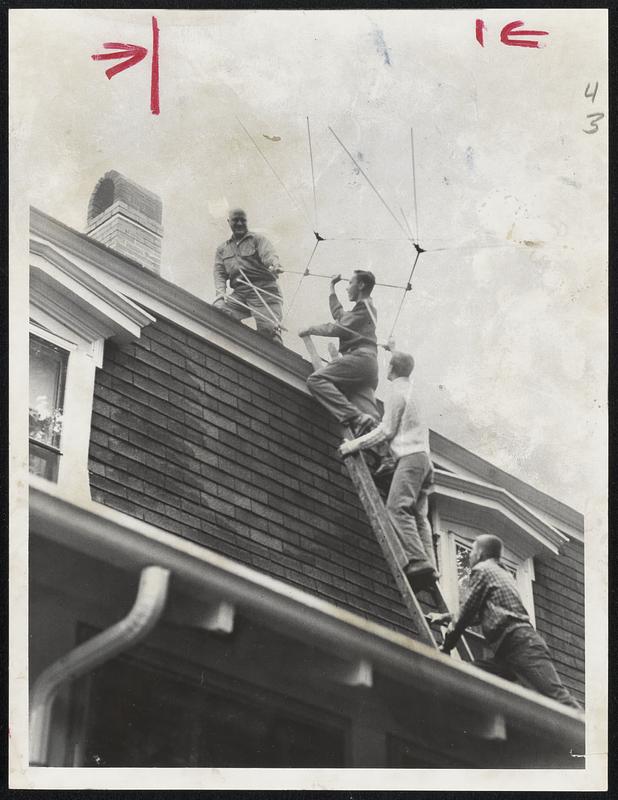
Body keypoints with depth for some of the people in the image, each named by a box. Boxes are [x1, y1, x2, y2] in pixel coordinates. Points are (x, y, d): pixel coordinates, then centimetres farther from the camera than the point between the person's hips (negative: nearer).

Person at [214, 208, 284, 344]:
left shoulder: (257, 239, 10)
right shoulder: (222, 249, 23)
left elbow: (268, 253, -10)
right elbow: (219, 272, 13)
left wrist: (275, 264, -36)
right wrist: (220, 291, -10)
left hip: (264, 292, -3)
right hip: (239, 294, 4)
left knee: (268, 328, -22)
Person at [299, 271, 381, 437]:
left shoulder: (363, 306, 3)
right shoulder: (366, 307, 32)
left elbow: (339, 328, -6)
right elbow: (340, 315, 46)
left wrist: (311, 330, 5)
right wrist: (332, 289, 51)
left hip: (360, 357, -10)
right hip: (369, 365, 10)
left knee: (316, 380, -21)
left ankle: (356, 417, -35)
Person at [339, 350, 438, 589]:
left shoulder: (397, 392, -1)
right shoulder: (410, 391, 26)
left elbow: (387, 430, -7)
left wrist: (355, 444, -4)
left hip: (410, 456, -9)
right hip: (423, 457, 9)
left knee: (397, 508, -17)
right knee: (418, 515, 2)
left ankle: (418, 562, -31)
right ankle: (429, 566, -9)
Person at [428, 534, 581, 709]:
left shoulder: (482, 570, 6)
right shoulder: (503, 573, 32)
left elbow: (467, 612, 4)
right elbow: (479, 615, 44)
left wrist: (445, 647, 14)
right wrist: (445, 617, 52)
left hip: (518, 642, -9)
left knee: (556, 696, -21)